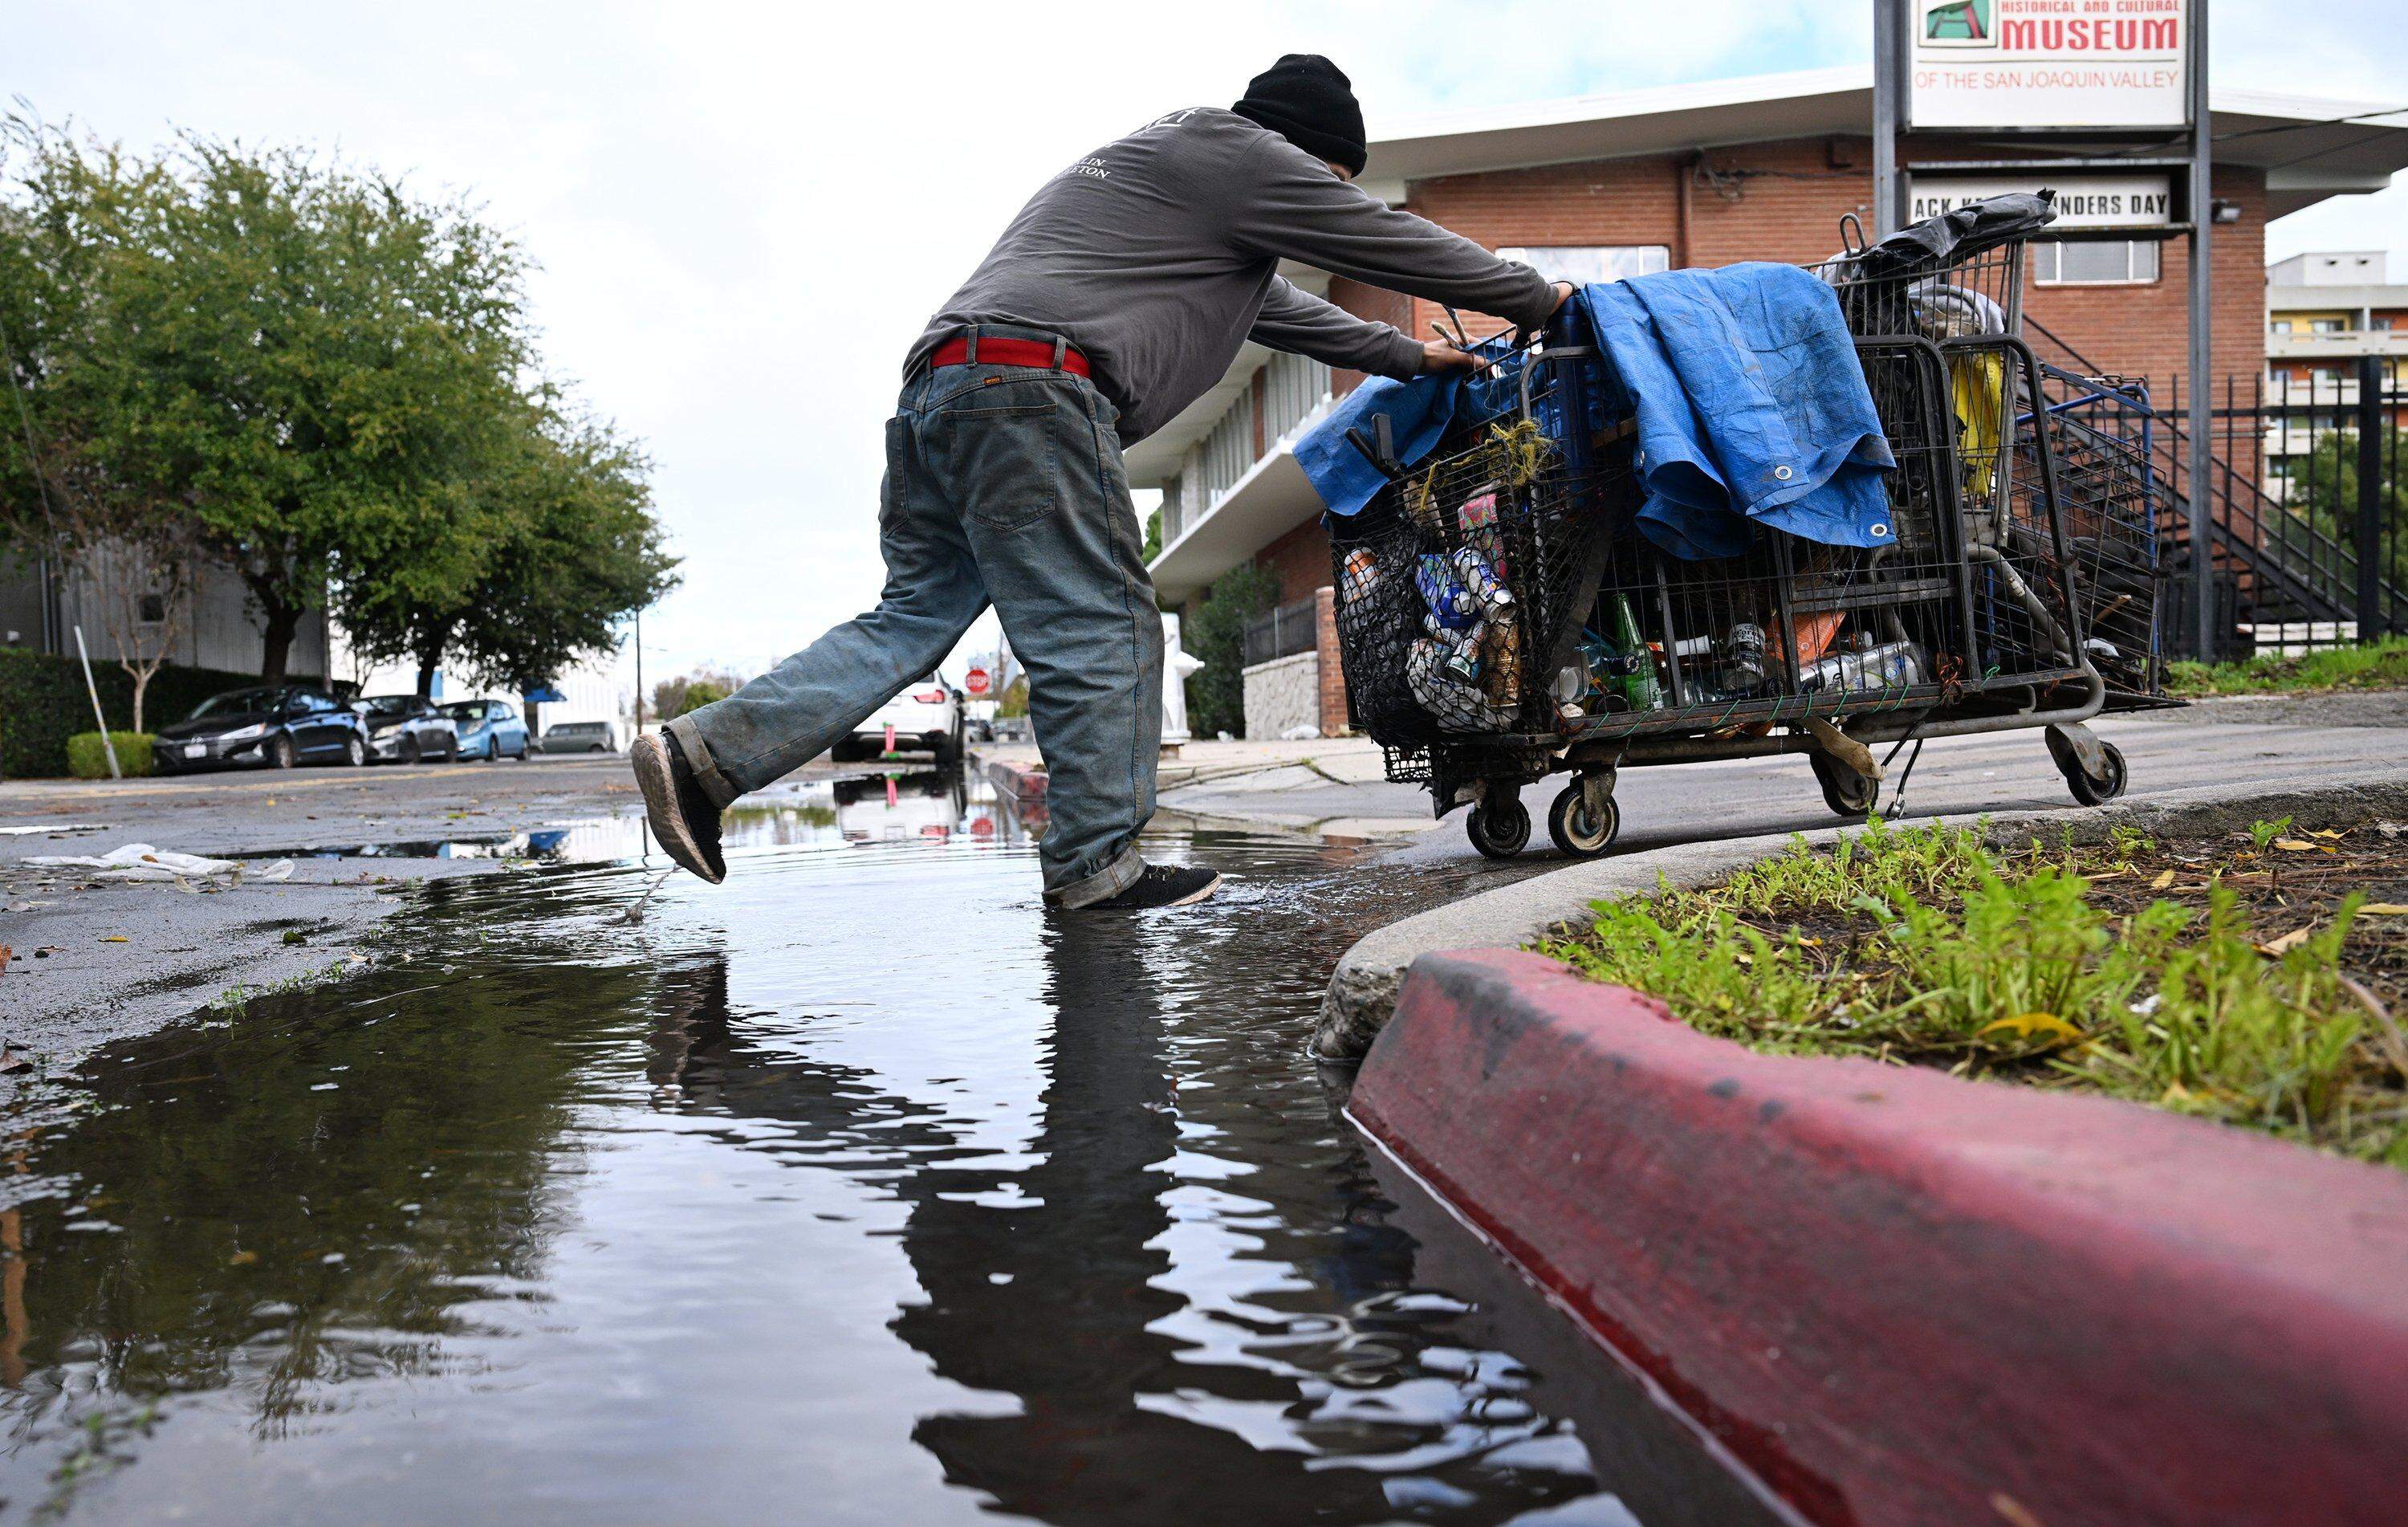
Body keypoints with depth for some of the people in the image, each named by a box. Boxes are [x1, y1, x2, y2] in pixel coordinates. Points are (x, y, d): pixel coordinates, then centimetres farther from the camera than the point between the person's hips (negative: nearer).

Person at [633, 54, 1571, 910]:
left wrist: (1406, 358, 50)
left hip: (940, 382, 10)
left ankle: (704, 753, -2)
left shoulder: (1150, 164, 38)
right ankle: (1096, 862, -2)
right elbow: (1391, 241, 11)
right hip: (1033, 386, -10)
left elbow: (1276, 307, 46)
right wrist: (1538, 301, 24)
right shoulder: (1236, 153, 7)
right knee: (1099, 627, -5)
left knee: (917, 613, 6)